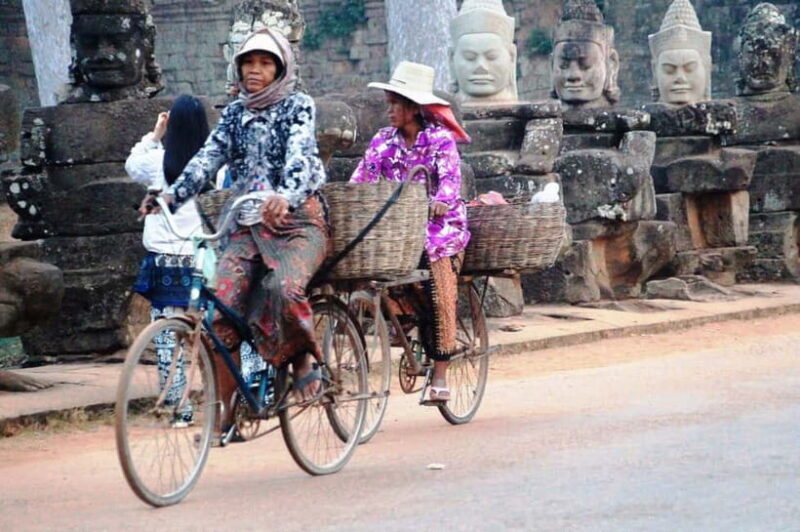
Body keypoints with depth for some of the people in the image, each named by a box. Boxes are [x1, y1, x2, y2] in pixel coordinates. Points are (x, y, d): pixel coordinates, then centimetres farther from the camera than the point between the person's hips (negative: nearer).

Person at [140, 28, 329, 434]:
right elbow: (208, 158, 3)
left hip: (297, 220, -4)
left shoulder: (298, 106, 2)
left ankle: (305, 356, -4)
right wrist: (172, 196, -16)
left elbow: (299, 154, -16)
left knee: (284, 288, -34)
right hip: (246, 225, 4)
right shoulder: (234, 114, 15)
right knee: (223, 307, -14)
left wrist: (285, 195, -38)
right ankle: (224, 411, -8)